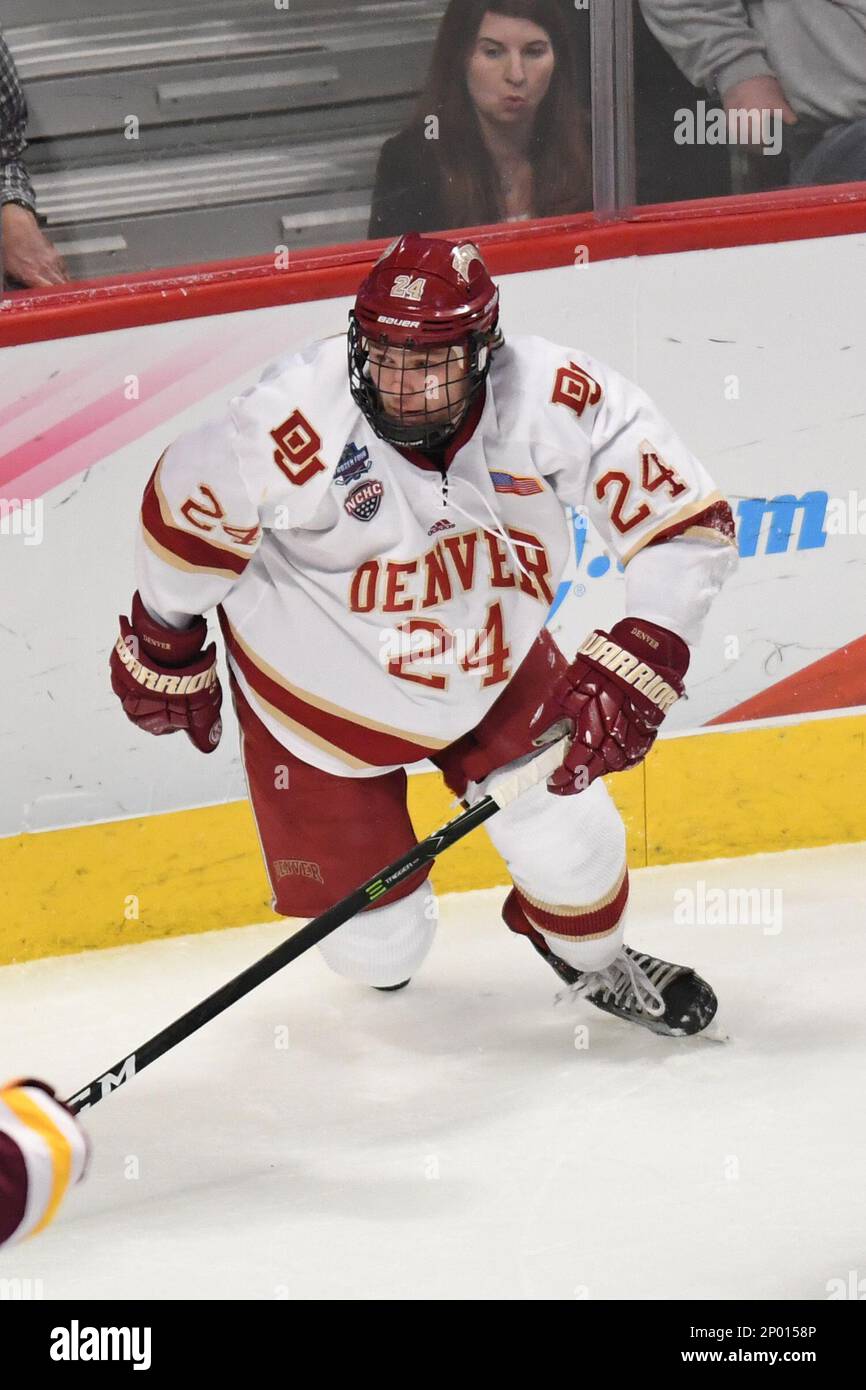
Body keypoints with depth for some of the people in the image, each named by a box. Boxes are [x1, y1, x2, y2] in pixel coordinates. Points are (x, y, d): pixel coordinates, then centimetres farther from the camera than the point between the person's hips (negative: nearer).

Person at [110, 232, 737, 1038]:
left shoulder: (555, 399, -28)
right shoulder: (294, 427, -34)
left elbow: (687, 520, -21)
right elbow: (185, 508, -14)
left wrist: (635, 663, -32)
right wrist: (165, 646, 2)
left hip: (492, 667, 3)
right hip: (324, 687, -2)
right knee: (376, 948, 0)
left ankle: (586, 954, 35)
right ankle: (384, 960, 41)